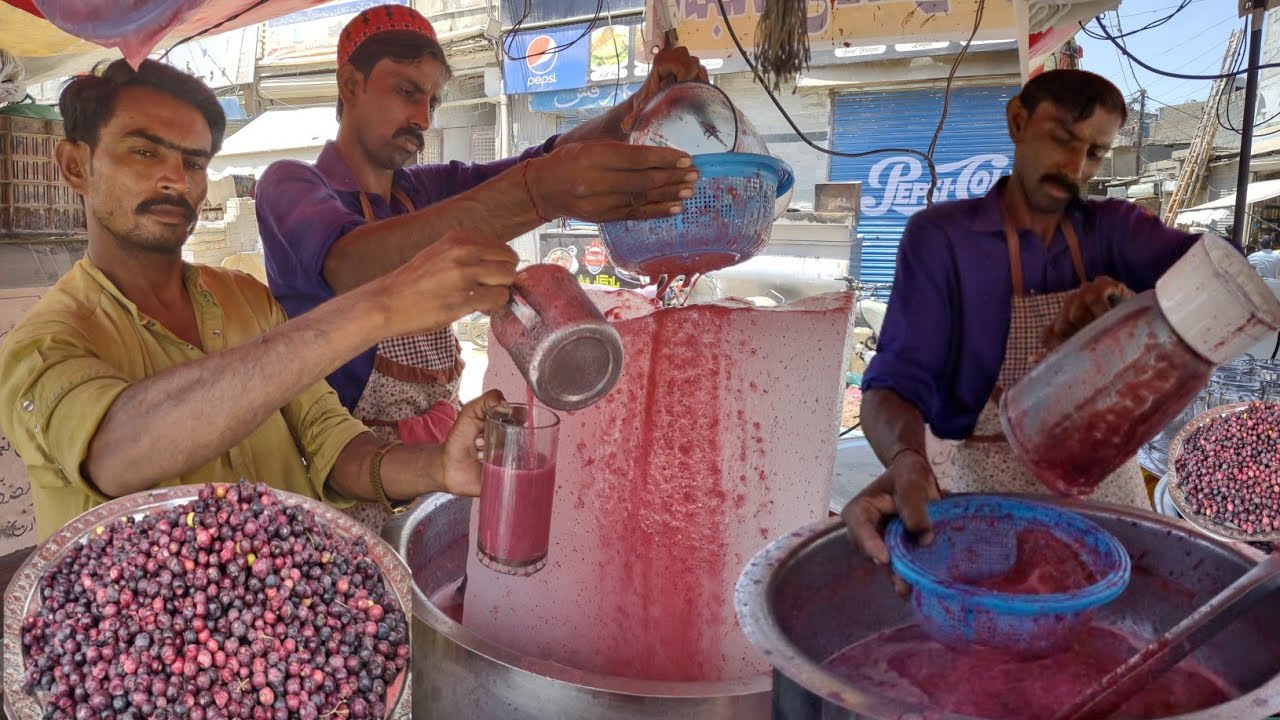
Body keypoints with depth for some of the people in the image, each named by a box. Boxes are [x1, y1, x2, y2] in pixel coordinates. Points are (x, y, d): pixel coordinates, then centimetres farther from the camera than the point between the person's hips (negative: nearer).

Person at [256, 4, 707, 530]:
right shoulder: (290, 186, -8)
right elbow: (350, 267, -30)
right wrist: (536, 195, -42)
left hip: (440, 442, 5)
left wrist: (641, 108, -23)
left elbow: (553, 158, -1)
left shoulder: (431, 190, 8)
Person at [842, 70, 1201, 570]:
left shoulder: (1114, 229, 4)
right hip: (982, 487, -3)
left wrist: (1137, 306, -34)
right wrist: (907, 463, -39)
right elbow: (896, 382, -17)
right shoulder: (940, 237, -7)